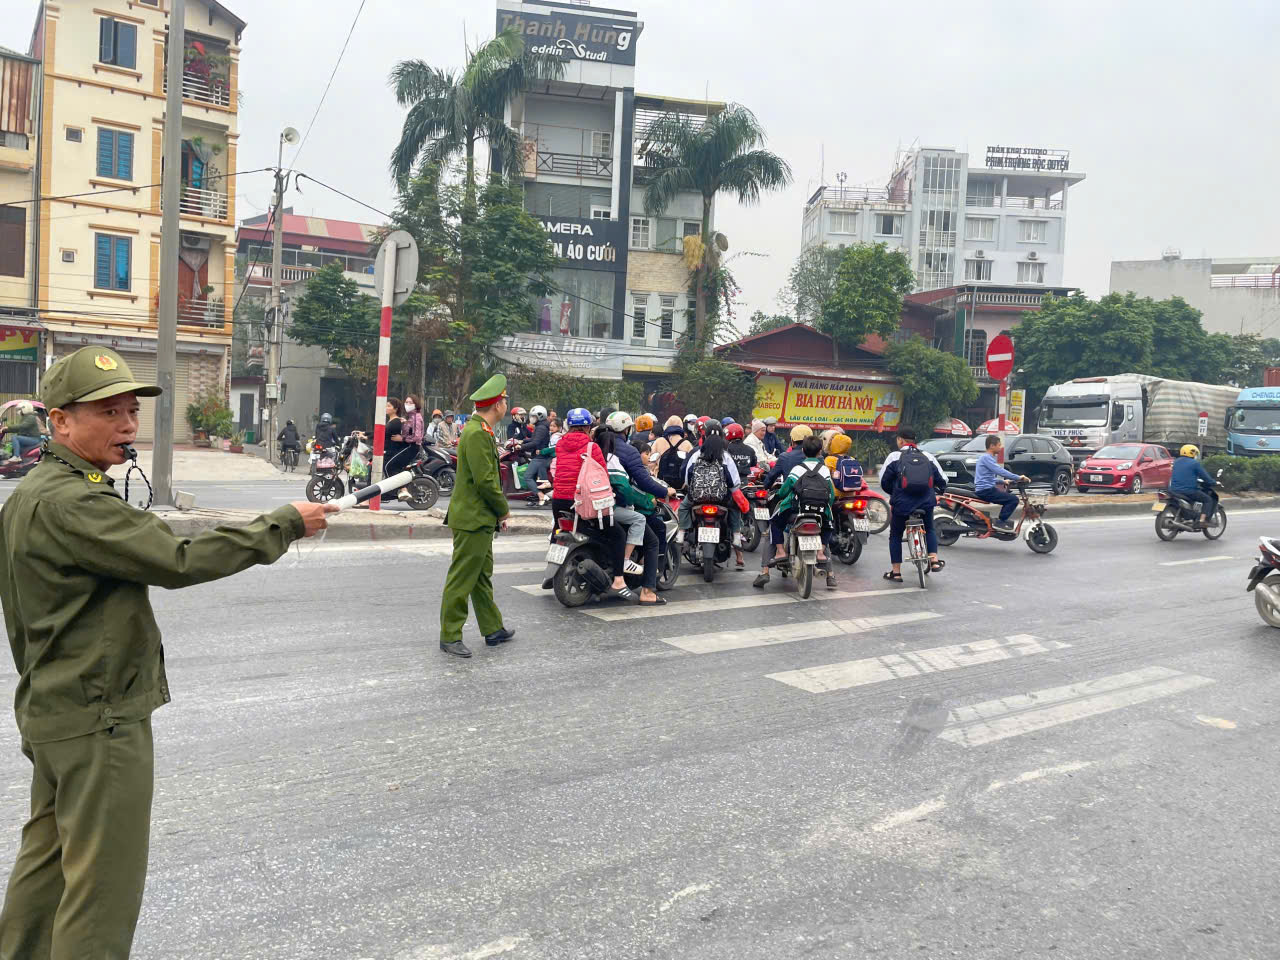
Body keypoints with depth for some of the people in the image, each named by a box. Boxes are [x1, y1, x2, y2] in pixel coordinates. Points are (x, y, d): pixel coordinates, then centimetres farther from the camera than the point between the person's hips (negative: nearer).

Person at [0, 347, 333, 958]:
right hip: (99, 721, -10)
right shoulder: (69, 503, -22)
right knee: (104, 884, 0)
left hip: (54, 710, 10)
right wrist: (286, 524, -20)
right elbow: (177, 561, -28)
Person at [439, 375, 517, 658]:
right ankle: (450, 636, 5)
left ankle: (493, 629, 28)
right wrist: (504, 510, -9)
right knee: (462, 579, -3)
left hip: (480, 519, 11)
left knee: (482, 577, 18)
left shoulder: (481, 431, 15)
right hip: (473, 519, -11)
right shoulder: (477, 433, -18)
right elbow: (485, 480, -22)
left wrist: (498, 512, 14)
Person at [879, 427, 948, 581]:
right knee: (929, 530, 28)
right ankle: (934, 561, 16)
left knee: (895, 535, 13)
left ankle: (896, 572, 12)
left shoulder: (895, 456, -1)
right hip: (926, 503, 3)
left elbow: (884, 481, 2)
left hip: (902, 503, -3)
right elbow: (942, 480, 11)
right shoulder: (927, 457, 8)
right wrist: (937, 491, 33)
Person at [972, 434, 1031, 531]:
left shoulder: (988, 457, 19)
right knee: (1014, 499, -15)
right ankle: (1000, 522, -13)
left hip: (987, 489, 11)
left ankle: (1003, 520, 27)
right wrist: (1018, 478, -19)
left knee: (1009, 495, 24)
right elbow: (1000, 471, -24)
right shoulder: (986, 458, -14)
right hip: (985, 490, -11)